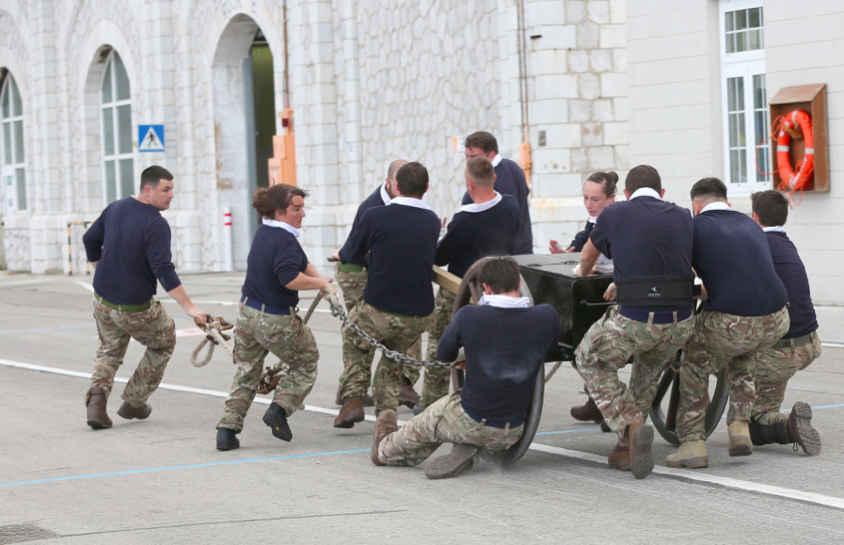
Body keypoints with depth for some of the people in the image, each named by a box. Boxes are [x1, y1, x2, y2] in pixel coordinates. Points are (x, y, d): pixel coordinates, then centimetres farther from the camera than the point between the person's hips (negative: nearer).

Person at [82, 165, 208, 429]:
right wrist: (190, 308, -29)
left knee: (109, 350, 25)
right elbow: (163, 270, -28)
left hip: (103, 301, 6)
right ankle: (134, 402, 20)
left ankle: (98, 392, -2)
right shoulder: (156, 224, -20)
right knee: (163, 342, 20)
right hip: (136, 308, -6)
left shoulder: (115, 209, 2)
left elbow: (90, 240, 15)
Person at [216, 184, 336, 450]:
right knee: (305, 364, 16)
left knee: (246, 373, 18)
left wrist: (321, 280, -1)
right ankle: (280, 408, -1)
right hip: (276, 321, -8)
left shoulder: (263, 232, 7)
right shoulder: (285, 241, -22)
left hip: (247, 312, 8)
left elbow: (301, 262, 12)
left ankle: (227, 428, 8)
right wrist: (322, 284, -22)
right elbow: (291, 278, -36)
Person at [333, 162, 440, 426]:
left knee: (353, 337, 29)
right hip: (419, 317, 3)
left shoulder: (376, 216, -10)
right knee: (393, 355, 31)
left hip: (379, 312, -3)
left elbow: (350, 253, 5)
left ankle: (353, 399, 16)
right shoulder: (432, 221, 5)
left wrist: (339, 254, 32)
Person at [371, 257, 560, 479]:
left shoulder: (469, 316, -16)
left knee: (420, 427, 28)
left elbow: (443, 354, 3)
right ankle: (466, 451, 8)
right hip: (512, 434, 3)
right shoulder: (547, 317, -12)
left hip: (471, 422, -2)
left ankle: (385, 450, 53)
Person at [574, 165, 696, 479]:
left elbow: (587, 256, 28)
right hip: (680, 325, 4)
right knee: (651, 365, 34)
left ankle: (630, 426, 3)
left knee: (590, 361, 23)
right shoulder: (682, 217, 15)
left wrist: (583, 272, 53)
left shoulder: (614, 215, 8)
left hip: (634, 321, -4)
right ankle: (626, 450, 31)